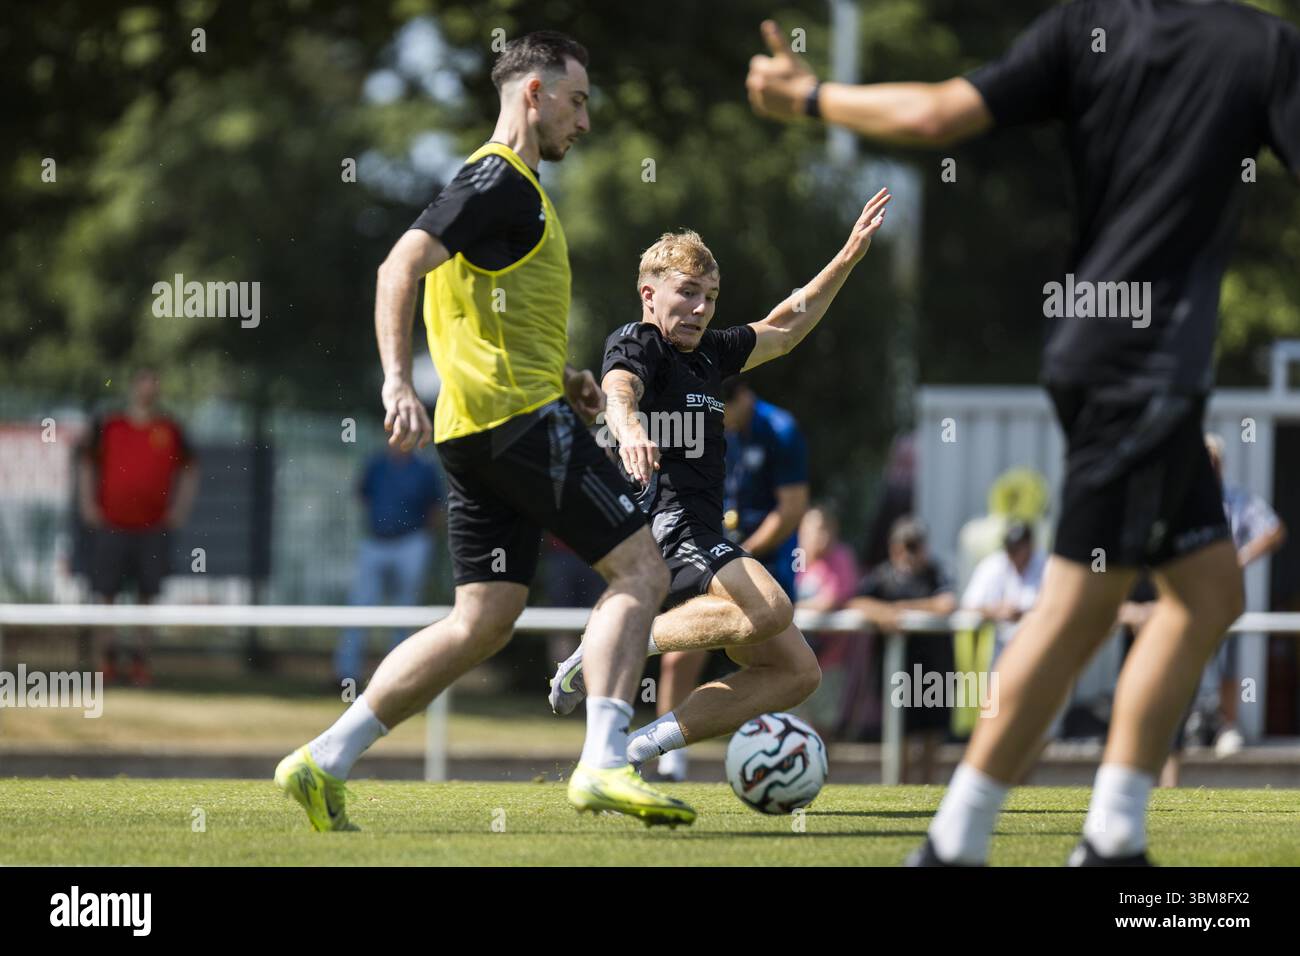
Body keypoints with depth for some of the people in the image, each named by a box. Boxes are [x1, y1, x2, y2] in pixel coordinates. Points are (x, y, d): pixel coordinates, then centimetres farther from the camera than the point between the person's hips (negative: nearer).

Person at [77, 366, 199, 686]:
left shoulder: (171, 431, 5)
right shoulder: (107, 427, 4)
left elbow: (189, 470, 14)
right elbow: (86, 464, 13)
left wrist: (179, 509, 5)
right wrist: (88, 504, 4)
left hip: (154, 527, 0)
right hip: (110, 524, 0)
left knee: (148, 596, 2)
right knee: (104, 593, 0)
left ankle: (141, 658, 11)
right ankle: (109, 657, 10)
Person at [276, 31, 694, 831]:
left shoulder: (512, 185, 24)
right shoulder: (502, 180, -7)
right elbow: (401, 268, -18)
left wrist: (560, 380, 21)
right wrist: (399, 382, -27)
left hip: (478, 432, 10)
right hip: (521, 415, -10)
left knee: (483, 622, 7)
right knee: (640, 570, -9)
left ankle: (324, 763, 4)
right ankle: (603, 764, -20)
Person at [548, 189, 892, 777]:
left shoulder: (708, 352, 22)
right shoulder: (637, 344, -3)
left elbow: (785, 328, 36)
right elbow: (617, 389, -26)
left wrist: (850, 255, 32)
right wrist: (627, 425, -50)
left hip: (700, 541, 9)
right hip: (661, 525, -9)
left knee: (796, 673, 5)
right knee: (769, 608, -34)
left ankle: (641, 747, -2)